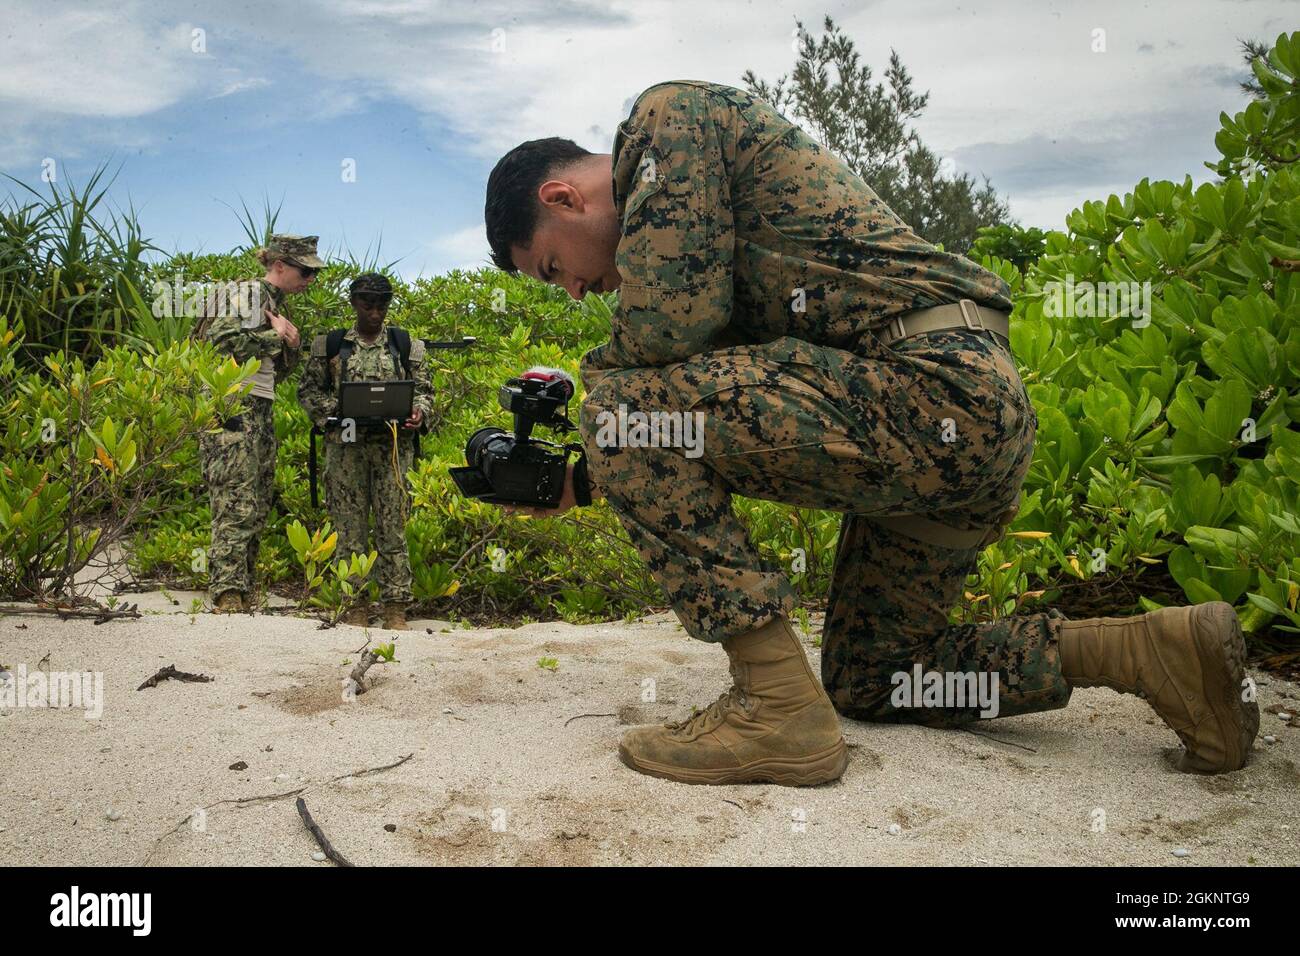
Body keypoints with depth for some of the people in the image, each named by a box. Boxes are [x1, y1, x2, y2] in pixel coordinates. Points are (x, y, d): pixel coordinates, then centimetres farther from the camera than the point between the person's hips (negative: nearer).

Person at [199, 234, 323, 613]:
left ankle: (244, 594, 13)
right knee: (237, 506, -16)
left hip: (260, 412, 9)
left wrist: (291, 344, 4)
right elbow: (218, 340, -21)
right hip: (232, 410, -9)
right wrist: (274, 336, -10)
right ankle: (227, 595, -18)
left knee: (258, 508, 8)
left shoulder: (277, 305, 21)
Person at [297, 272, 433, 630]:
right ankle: (356, 605, 10)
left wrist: (418, 414, -10)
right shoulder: (330, 345, 10)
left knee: (393, 526, -1)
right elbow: (308, 389, 11)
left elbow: (424, 390, 12)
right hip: (345, 444, 0)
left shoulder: (406, 345, 11)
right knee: (350, 526, 2)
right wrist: (332, 412, -6)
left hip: (393, 444, 0)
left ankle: (396, 607, 4)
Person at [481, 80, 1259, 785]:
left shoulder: (666, 115, -1)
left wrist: (597, 378, 5)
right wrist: (584, 482, 19)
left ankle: (781, 711, -13)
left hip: (935, 390, -11)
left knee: (625, 405, -14)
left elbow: (671, 318, -16)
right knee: (866, 683, 18)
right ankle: (1161, 648, 15)